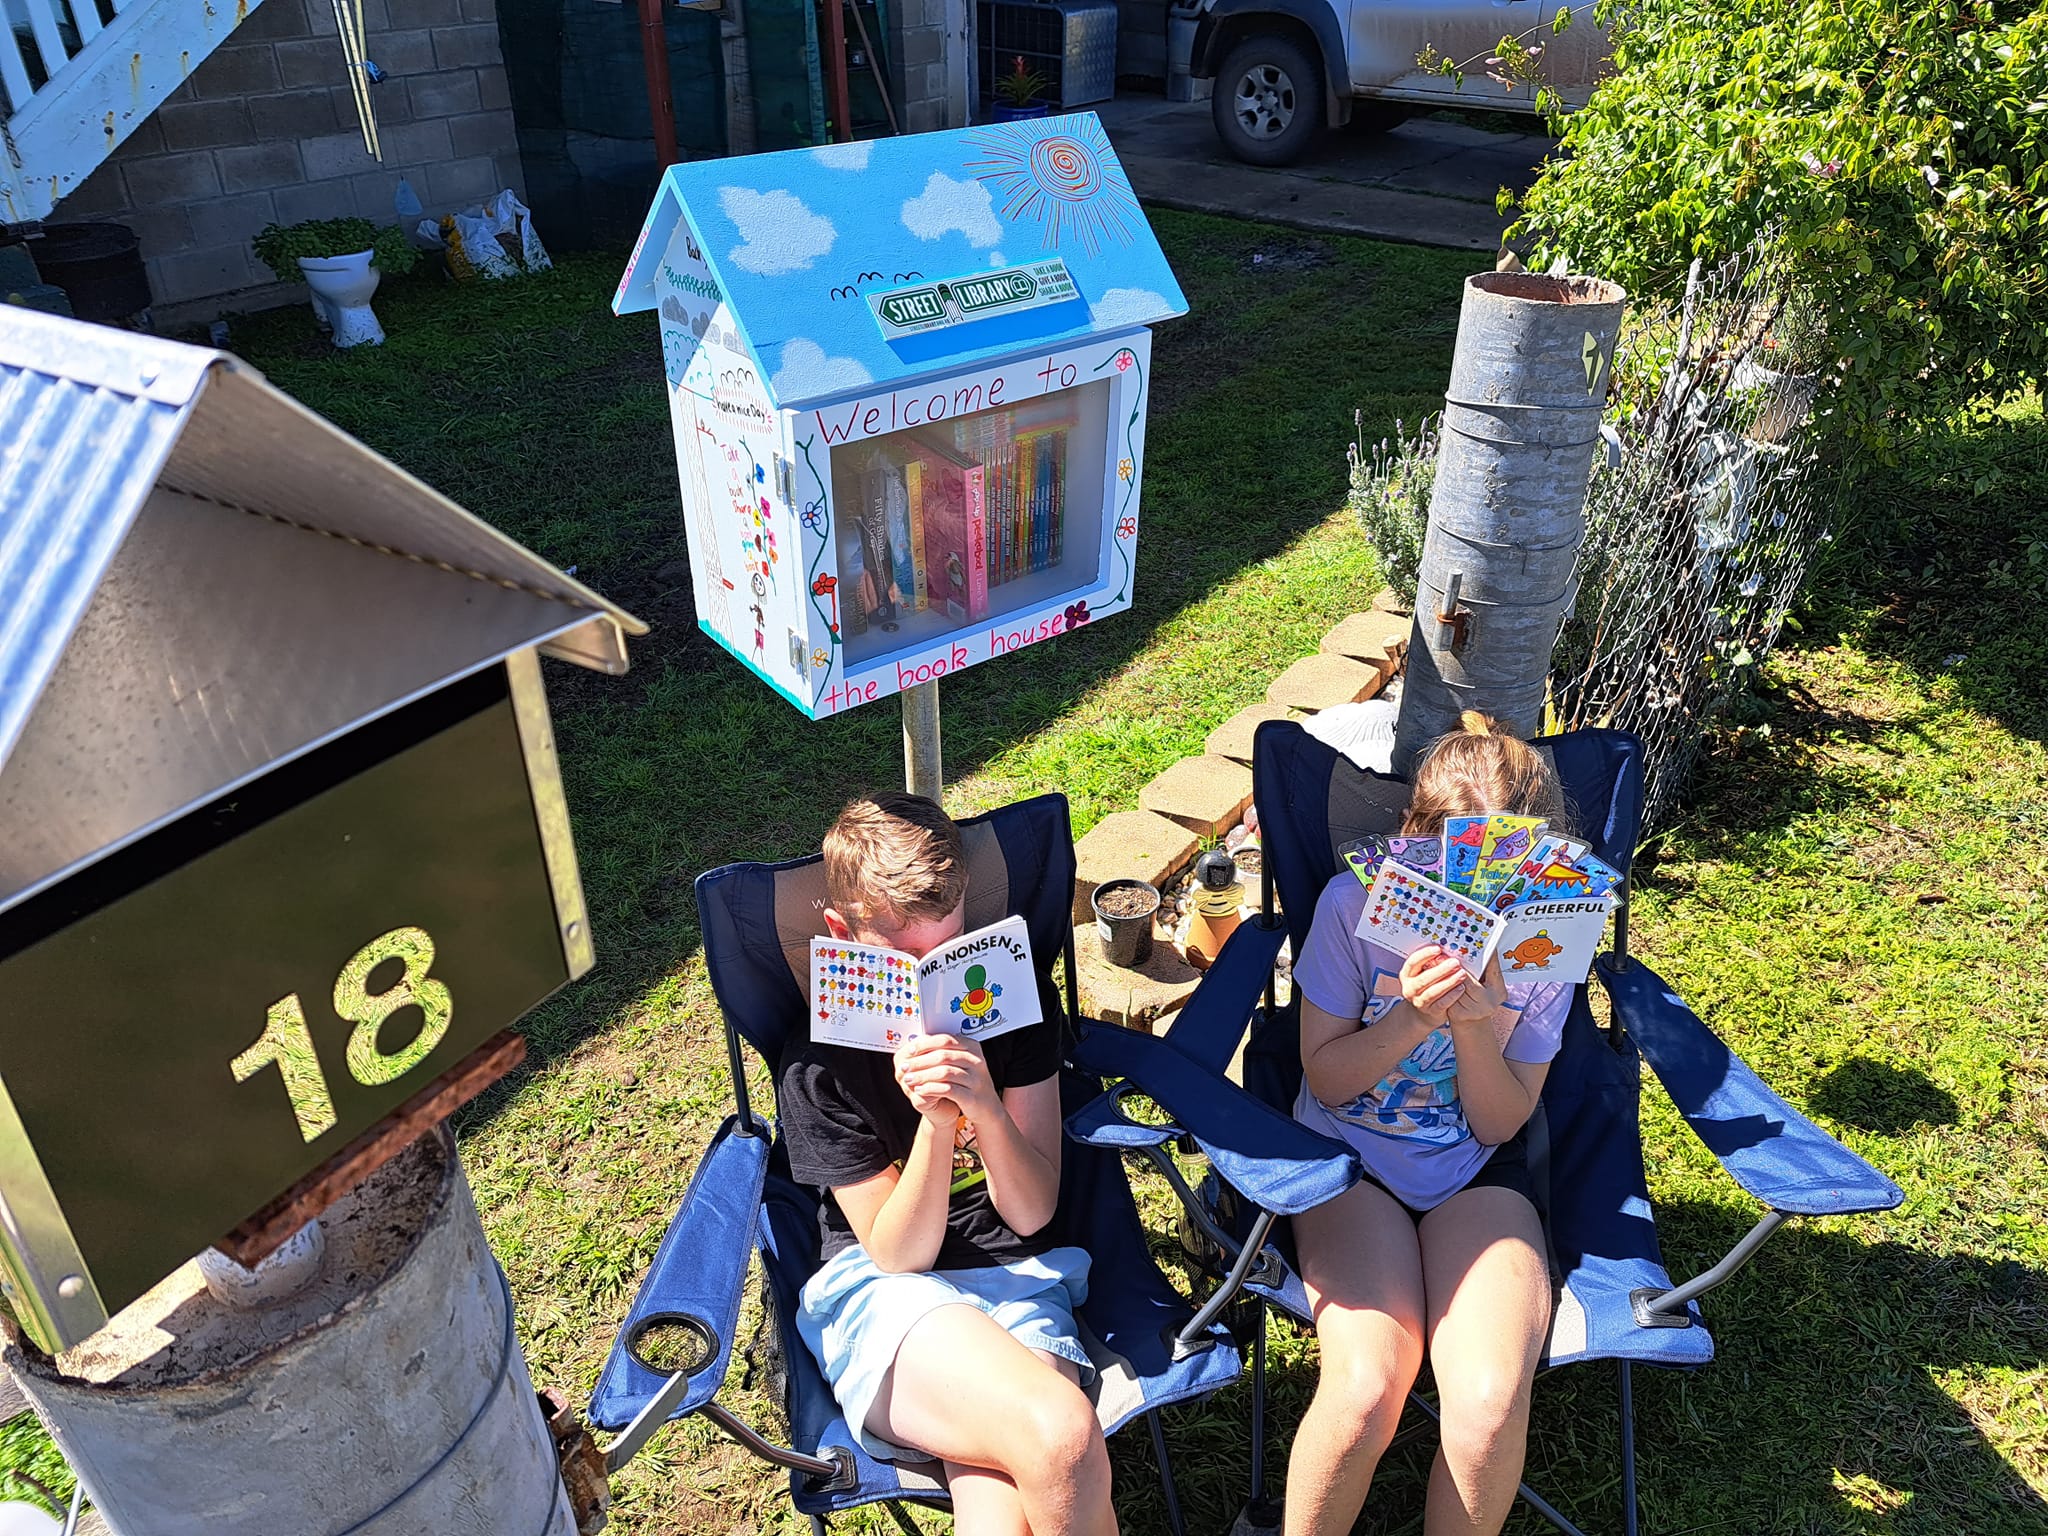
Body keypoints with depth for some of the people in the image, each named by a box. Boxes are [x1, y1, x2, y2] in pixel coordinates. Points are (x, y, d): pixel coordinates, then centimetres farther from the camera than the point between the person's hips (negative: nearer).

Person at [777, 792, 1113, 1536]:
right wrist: (936, 1122, -26)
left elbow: (1031, 1214, -4)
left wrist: (985, 1108, -24)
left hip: (1016, 1276, 2)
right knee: (1060, 1435, -30)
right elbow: (899, 1252, -9)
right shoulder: (817, 1068, -10)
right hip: (884, 1290, -1)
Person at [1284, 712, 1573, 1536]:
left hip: (1475, 1171, 2)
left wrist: (1478, 1025, -23)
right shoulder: (1356, 903, -13)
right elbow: (1325, 1078, -5)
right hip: (1350, 1158, -1)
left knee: (1491, 1401, -25)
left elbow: (1498, 1124, -3)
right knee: (1367, 1389, -27)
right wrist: (1411, 1020, -24)